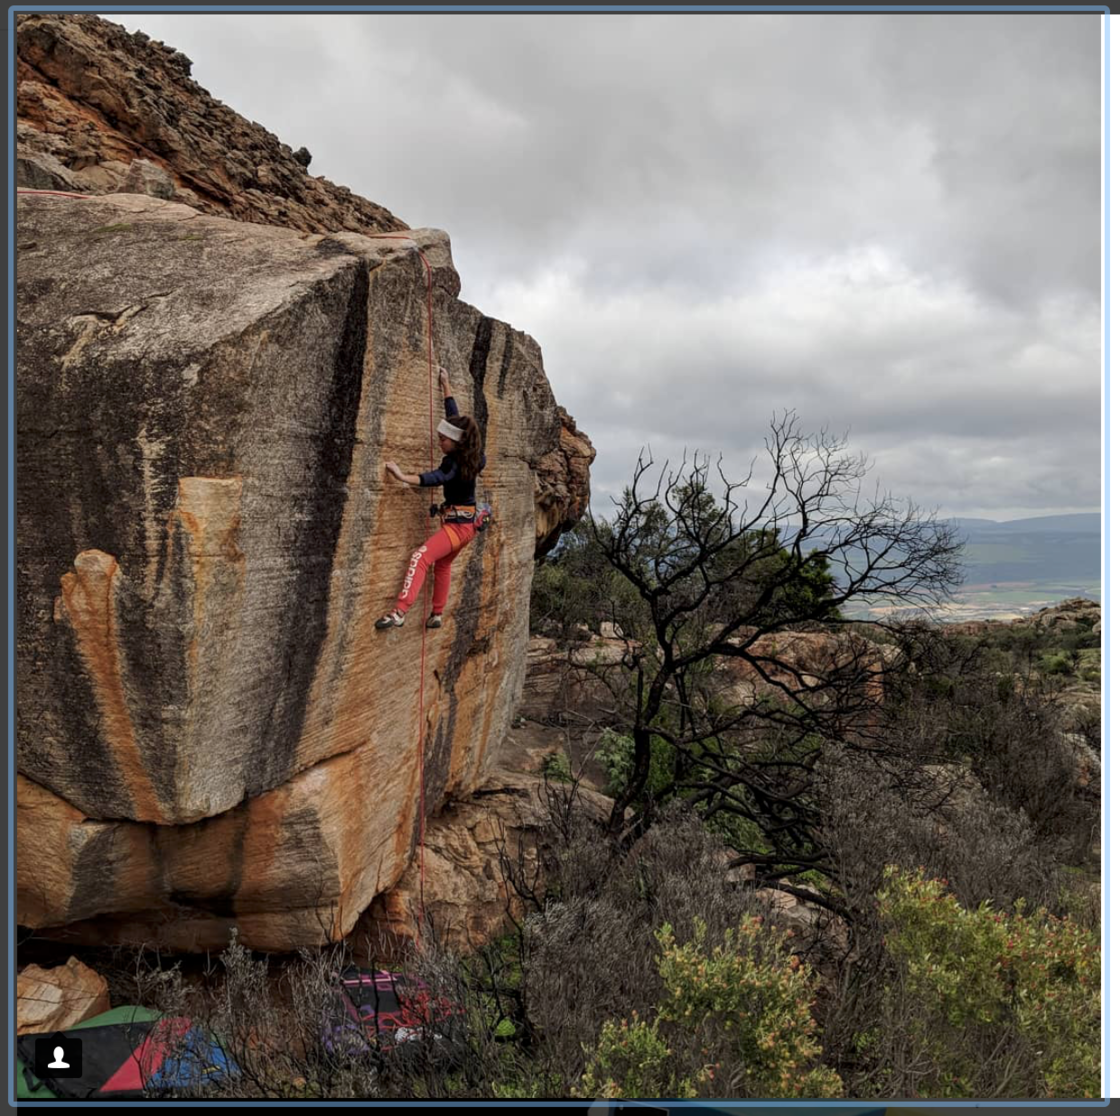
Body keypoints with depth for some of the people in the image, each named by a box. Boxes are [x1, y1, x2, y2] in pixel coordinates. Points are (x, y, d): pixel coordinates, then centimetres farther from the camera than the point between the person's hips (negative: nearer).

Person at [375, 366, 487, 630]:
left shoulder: (454, 463, -18)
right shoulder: (467, 456, 5)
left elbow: (436, 478, -38)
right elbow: (454, 417, 16)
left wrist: (403, 477, -51)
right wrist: (446, 386, 22)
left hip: (457, 524, -10)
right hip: (467, 523, 10)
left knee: (419, 558, -22)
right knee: (442, 564, 24)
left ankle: (399, 613, -33)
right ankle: (436, 615, 33)